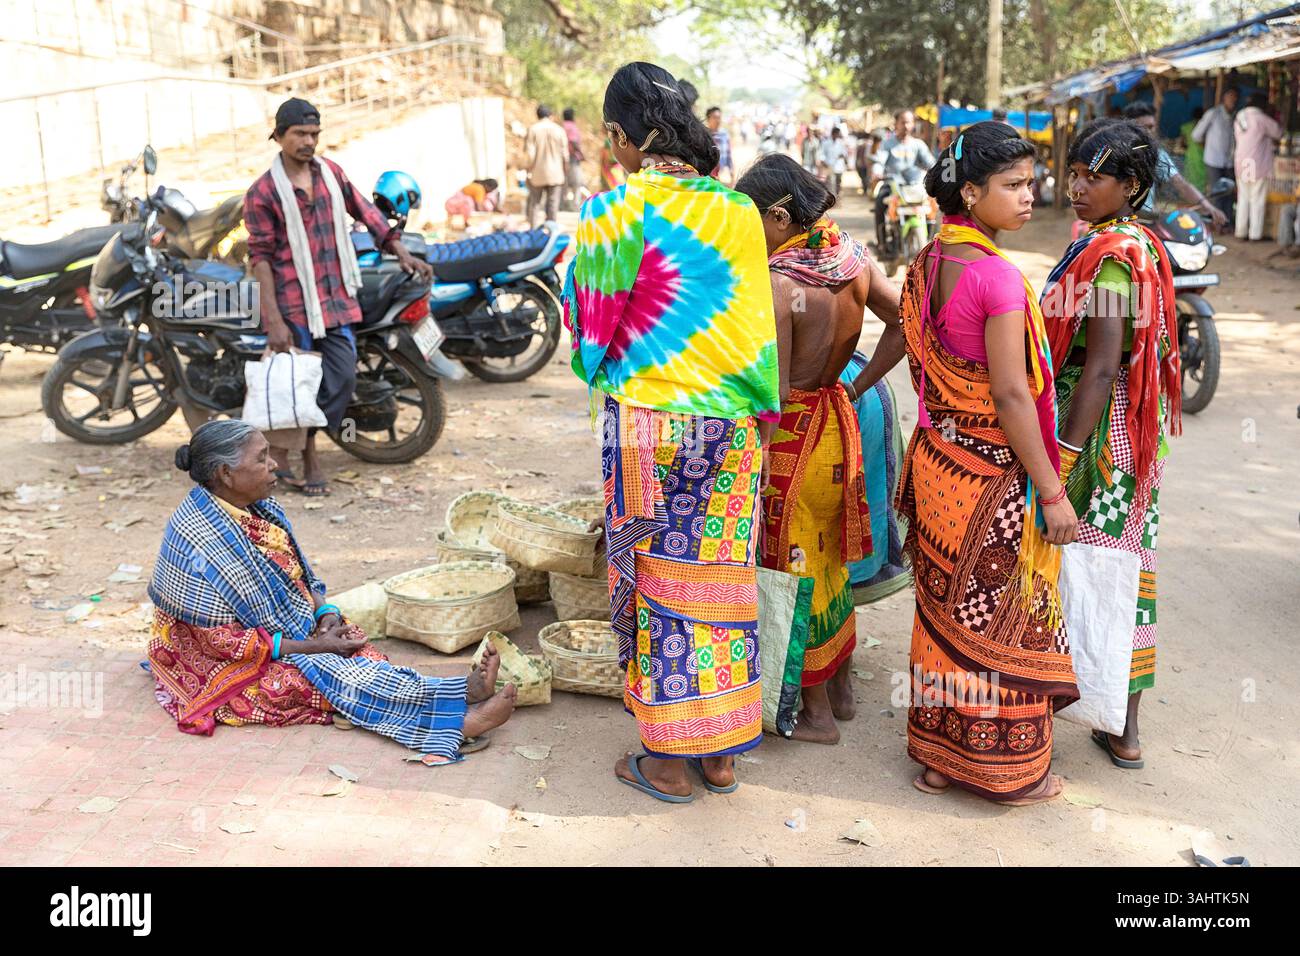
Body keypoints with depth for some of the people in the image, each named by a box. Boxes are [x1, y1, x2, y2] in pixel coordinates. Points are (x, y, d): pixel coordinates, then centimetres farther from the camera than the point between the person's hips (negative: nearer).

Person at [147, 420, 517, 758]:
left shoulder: (261, 509, 4)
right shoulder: (201, 541, -22)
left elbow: (302, 576, 15)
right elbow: (220, 639, -22)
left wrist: (325, 612, -7)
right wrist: (310, 647, -21)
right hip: (228, 668, -7)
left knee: (366, 659, -21)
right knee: (333, 675, -29)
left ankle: (462, 695, -42)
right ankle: (456, 717, -44)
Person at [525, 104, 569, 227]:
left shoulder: (532, 129, -4)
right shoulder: (559, 130, 0)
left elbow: (530, 153, -8)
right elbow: (565, 155, 1)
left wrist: (529, 171, 0)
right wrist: (566, 173, 11)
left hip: (537, 173, -1)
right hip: (556, 174, 1)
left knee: (535, 204, 7)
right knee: (553, 204, 5)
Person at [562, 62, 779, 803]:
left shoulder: (613, 214, -12)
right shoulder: (738, 212, -1)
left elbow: (590, 331, -4)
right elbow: (759, 328, 4)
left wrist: (600, 375, 16)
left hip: (645, 424, -4)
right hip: (730, 425, 4)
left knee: (657, 577, 8)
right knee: (721, 573, 13)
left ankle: (669, 761, 19)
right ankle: (722, 751, 25)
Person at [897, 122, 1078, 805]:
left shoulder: (926, 263, 4)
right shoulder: (997, 275, -20)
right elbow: (1010, 396, -21)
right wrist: (1053, 492, -16)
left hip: (937, 459, 8)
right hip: (992, 471, -8)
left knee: (945, 608, 17)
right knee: (999, 616, 6)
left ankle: (937, 753, 30)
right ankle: (1006, 768, 22)